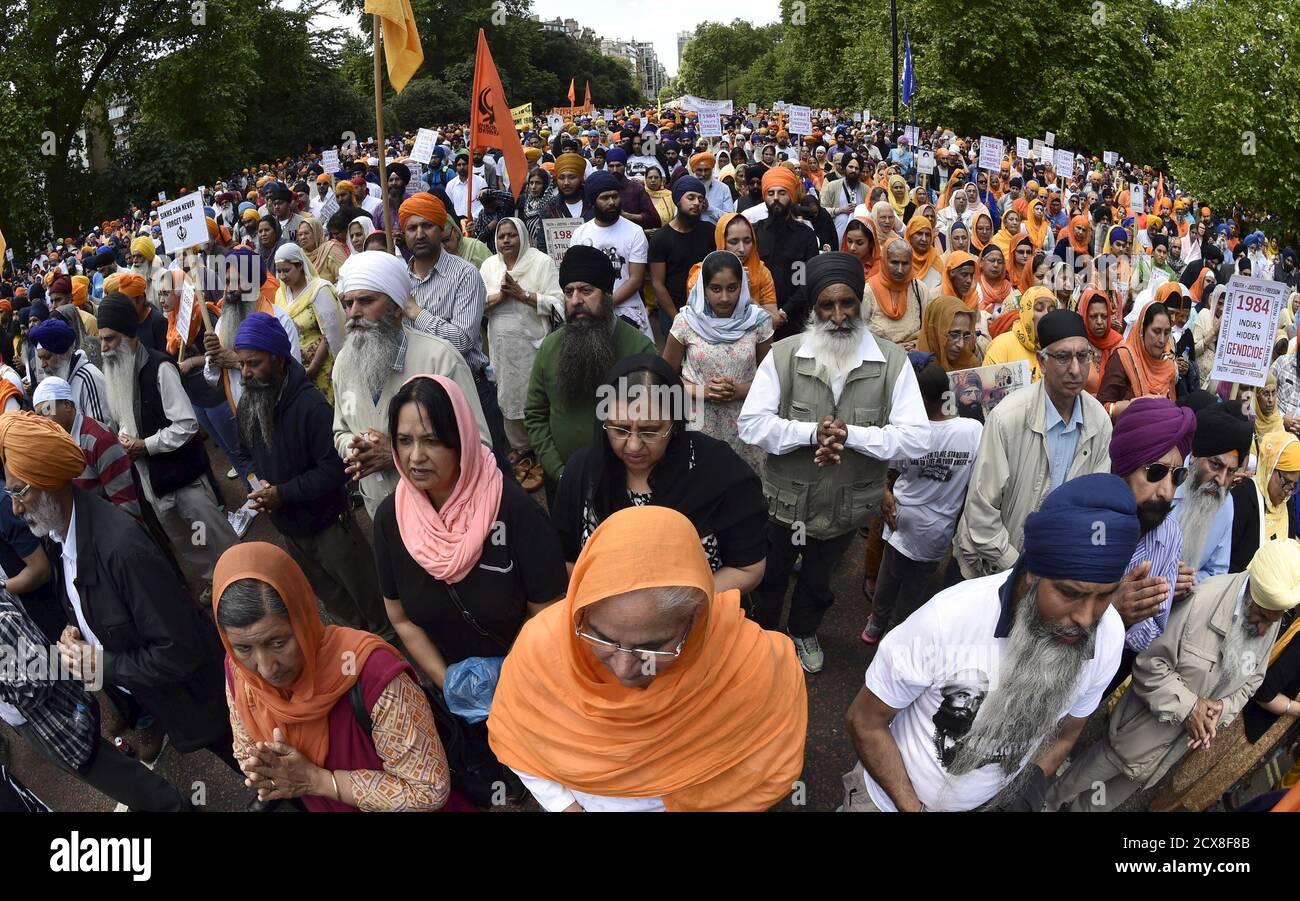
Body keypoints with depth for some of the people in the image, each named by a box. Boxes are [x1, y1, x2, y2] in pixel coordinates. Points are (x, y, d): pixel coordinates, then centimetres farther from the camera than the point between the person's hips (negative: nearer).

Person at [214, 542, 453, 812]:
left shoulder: (371, 672, -29)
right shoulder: (239, 673, -12)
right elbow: (245, 751, 5)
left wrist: (317, 781, -23)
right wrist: (269, 773, -15)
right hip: (316, 806, 4)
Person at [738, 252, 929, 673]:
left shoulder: (893, 362, -13)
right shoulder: (784, 354, -14)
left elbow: (916, 437, -18)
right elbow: (751, 424, -17)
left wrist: (850, 434, -30)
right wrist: (811, 433, -30)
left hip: (848, 505, 1)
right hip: (784, 498, -1)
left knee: (818, 578, 27)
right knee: (770, 576, 24)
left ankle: (804, 631, 56)